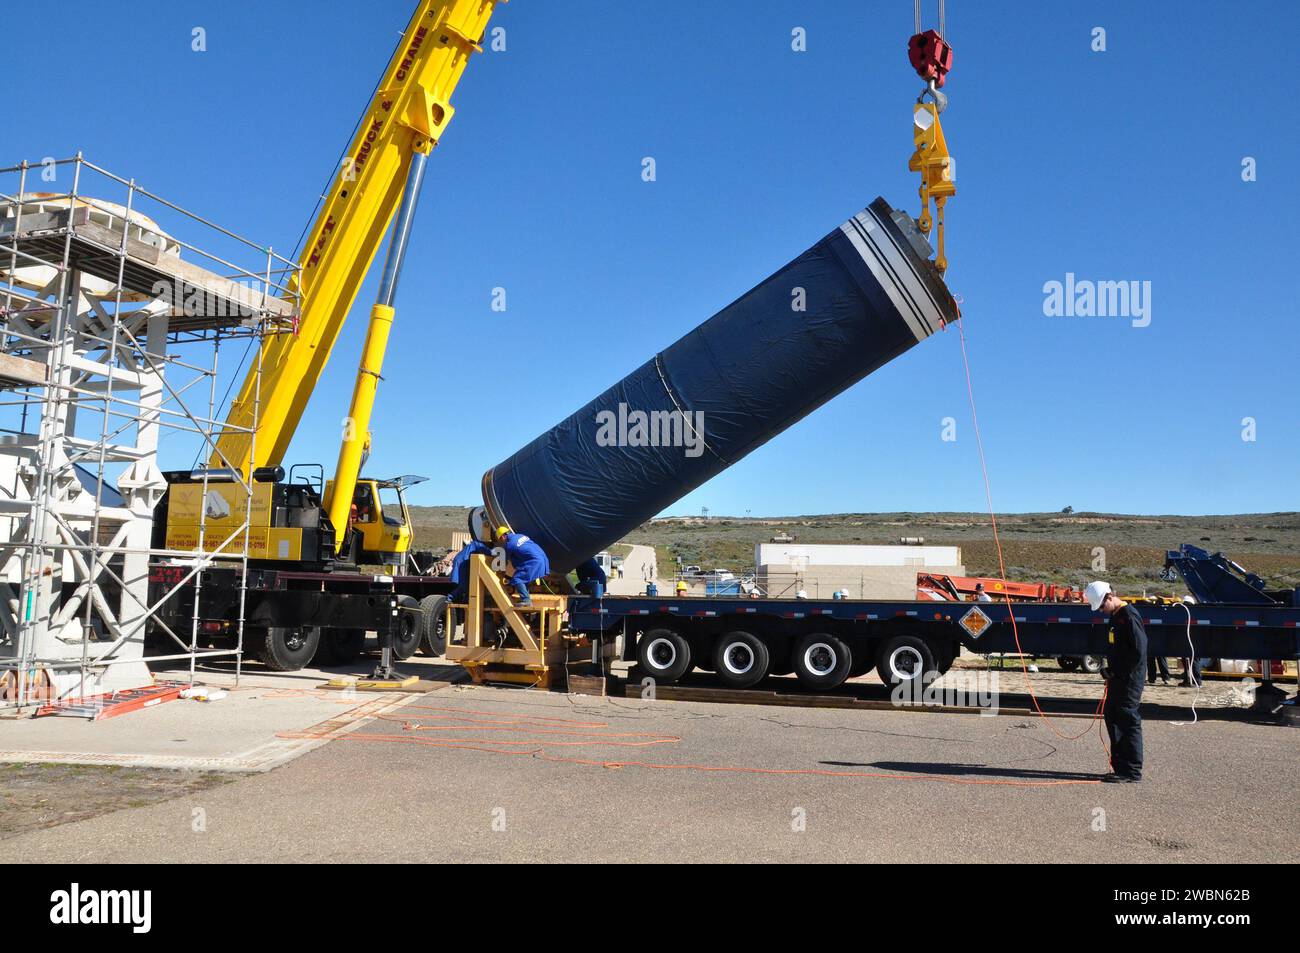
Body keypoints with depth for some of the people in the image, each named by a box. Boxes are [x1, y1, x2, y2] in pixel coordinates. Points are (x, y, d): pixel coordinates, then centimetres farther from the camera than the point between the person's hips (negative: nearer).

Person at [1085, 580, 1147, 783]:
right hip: (1118, 679, 10)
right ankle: (1121, 767, 23)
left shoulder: (1129, 616, -17)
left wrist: (1118, 673, -14)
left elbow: (1139, 651, -21)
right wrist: (1112, 673, 11)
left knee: (1129, 722, -5)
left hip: (1130, 680, -10)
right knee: (1111, 716, 14)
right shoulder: (1115, 616, 14)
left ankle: (1132, 772, 3)